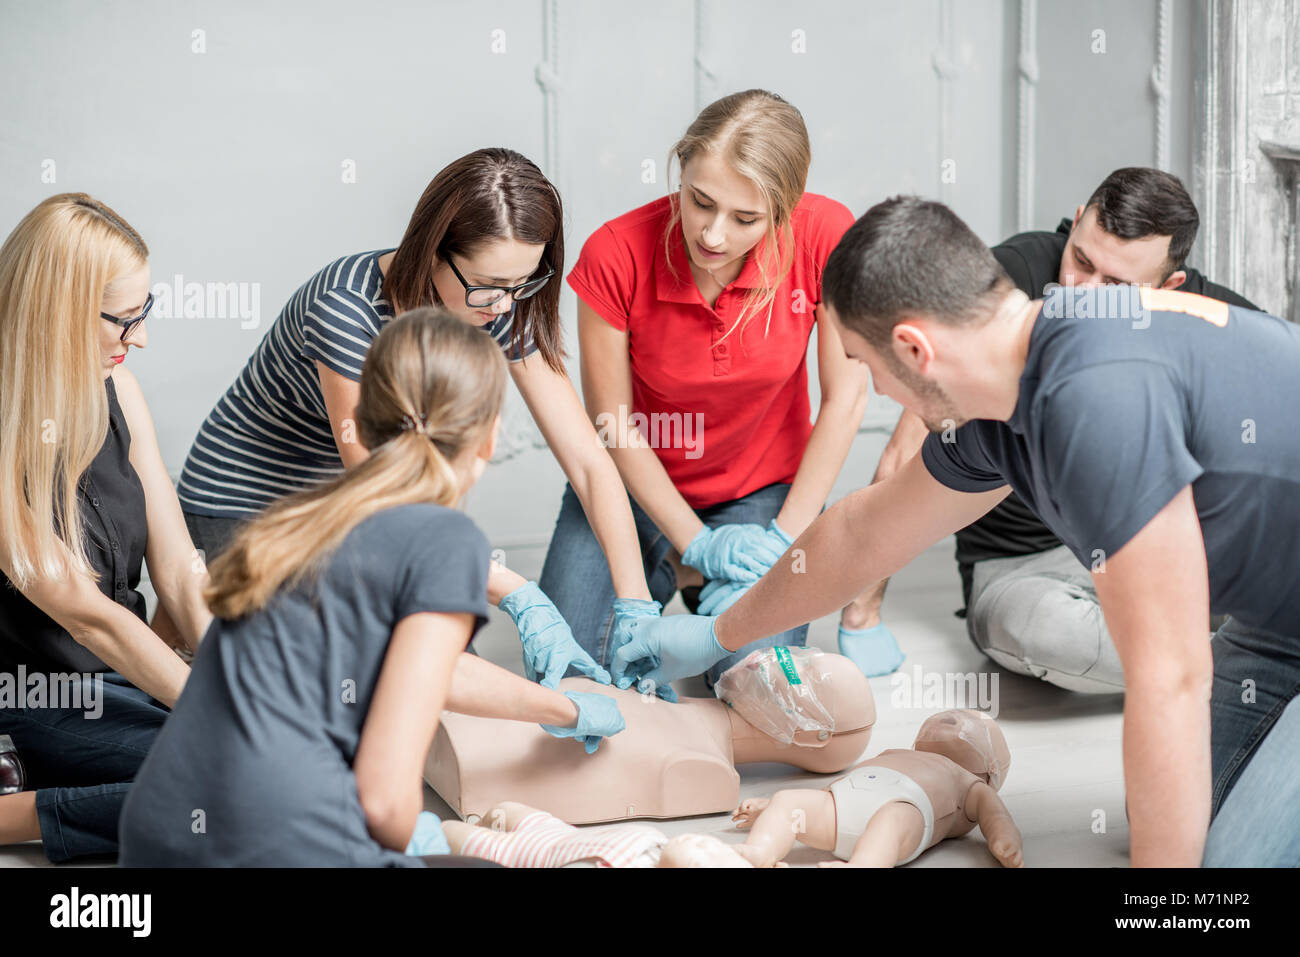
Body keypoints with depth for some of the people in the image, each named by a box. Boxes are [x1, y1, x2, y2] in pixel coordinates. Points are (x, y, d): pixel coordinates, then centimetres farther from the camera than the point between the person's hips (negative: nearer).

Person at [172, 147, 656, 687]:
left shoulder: (502, 306, -16)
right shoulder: (348, 307, -33)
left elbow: (589, 461, -15)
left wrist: (636, 608, -26)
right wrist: (519, 597, -36)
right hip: (247, 503, -6)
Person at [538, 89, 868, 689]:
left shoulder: (825, 236, -24)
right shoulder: (616, 254, -24)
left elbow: (844, 402, -14)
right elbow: (613, 424, -13)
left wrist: (783, 539, -15)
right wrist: (696, 544, -16)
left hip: (763, 487, 0)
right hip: (639, 483, 1)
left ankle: (715, 594, 14)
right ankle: (668, 574, 17)